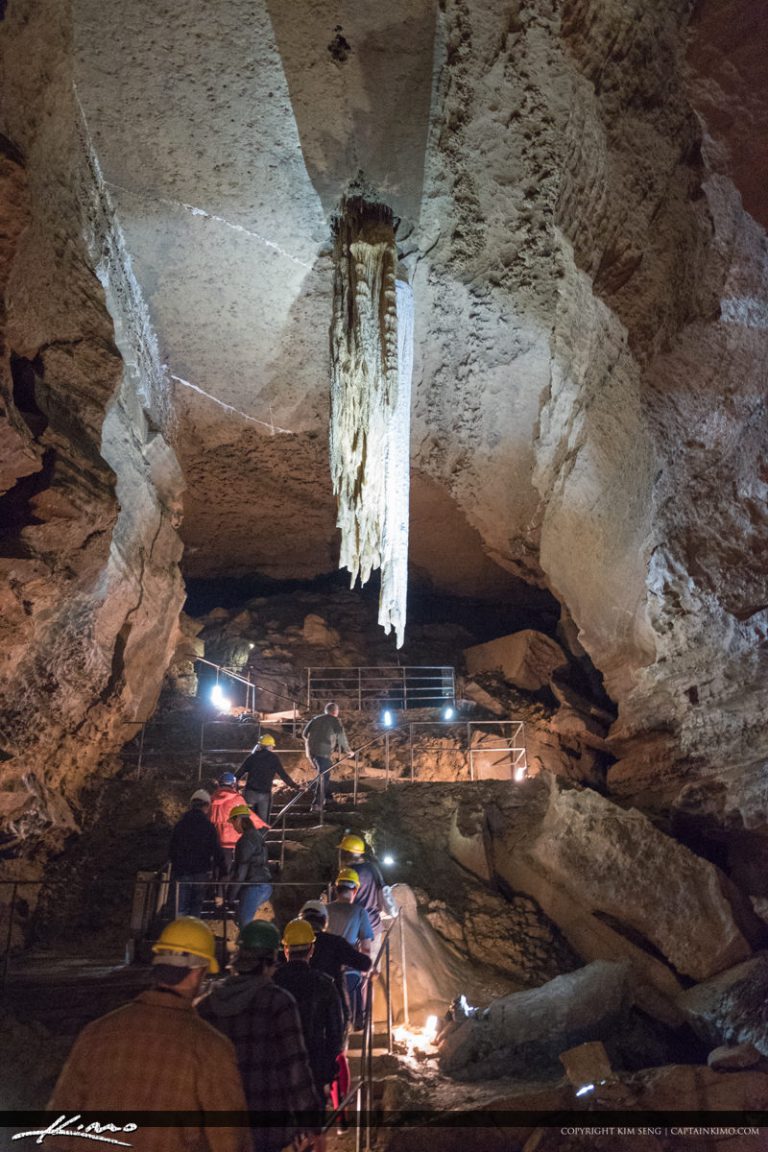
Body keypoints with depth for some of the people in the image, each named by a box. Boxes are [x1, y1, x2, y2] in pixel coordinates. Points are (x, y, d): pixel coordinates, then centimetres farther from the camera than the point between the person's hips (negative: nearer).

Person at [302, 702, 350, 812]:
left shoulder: (315, 719, 18)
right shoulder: (335, 721, 3)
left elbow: (305, 733, 18)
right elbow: (341, 738, 3)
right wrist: (346, 751, 18)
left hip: (311, 751, 6)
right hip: (324, 752, -6)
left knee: (324, 774, 24)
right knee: (323, 777, -3)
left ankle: (328, 796, 34)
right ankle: (317, 804, -10)